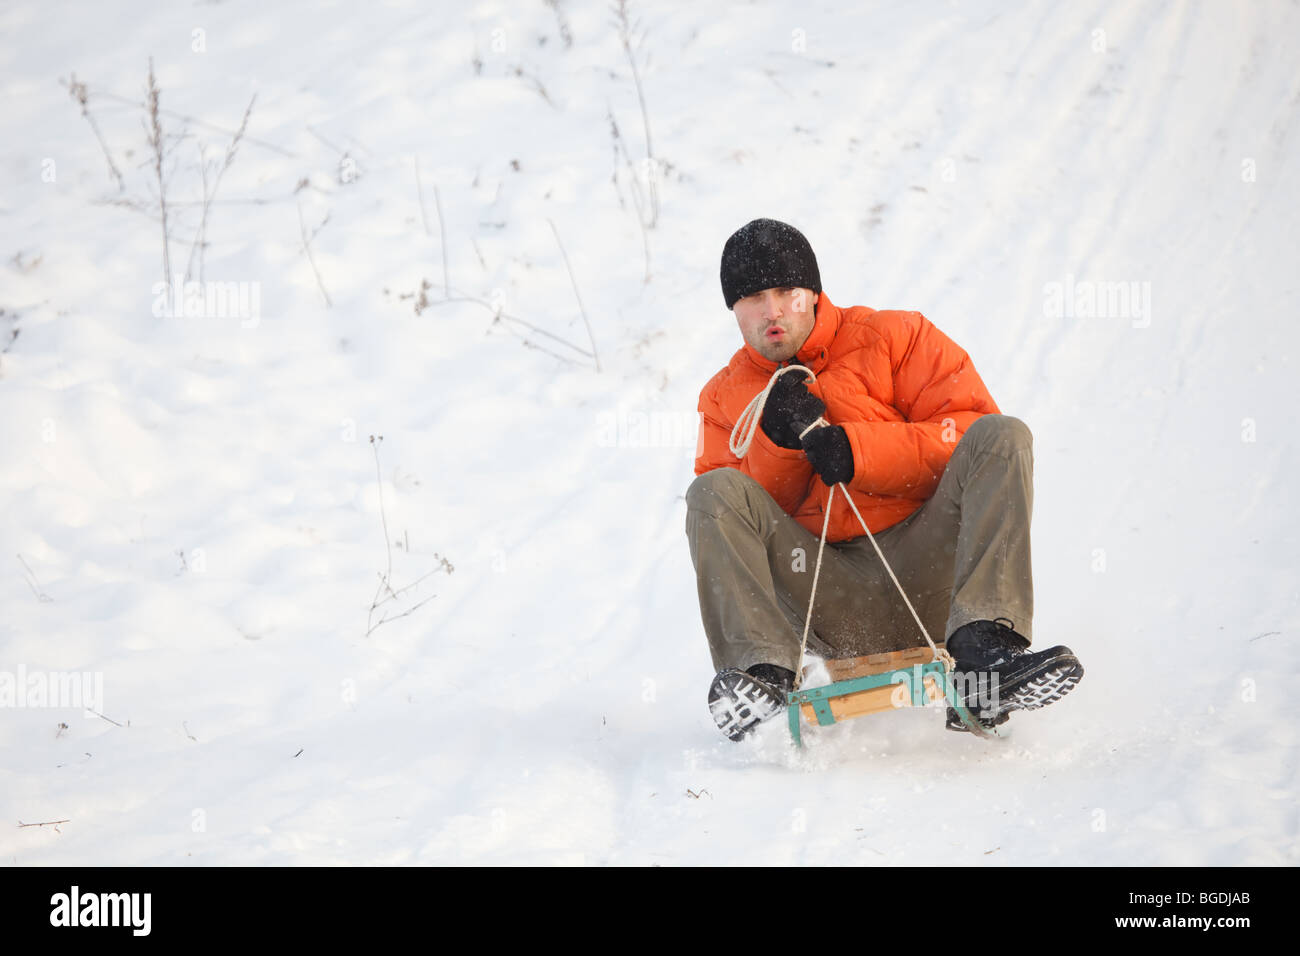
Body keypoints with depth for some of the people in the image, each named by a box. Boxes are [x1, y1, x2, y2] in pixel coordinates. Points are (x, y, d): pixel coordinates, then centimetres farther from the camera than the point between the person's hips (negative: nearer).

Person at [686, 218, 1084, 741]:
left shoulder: (894, 338, 9)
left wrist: (857, 450, -14)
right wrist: (780, 442, -8)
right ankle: (762, 670, -36)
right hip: (829, 598, 1)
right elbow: (733, 522, 8)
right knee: (713, 494, -18)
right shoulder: (725, 398, 16)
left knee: (1002, 437, -21)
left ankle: (982, 648, -39)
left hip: (925, 583, -1)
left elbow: (972, 431, -2)